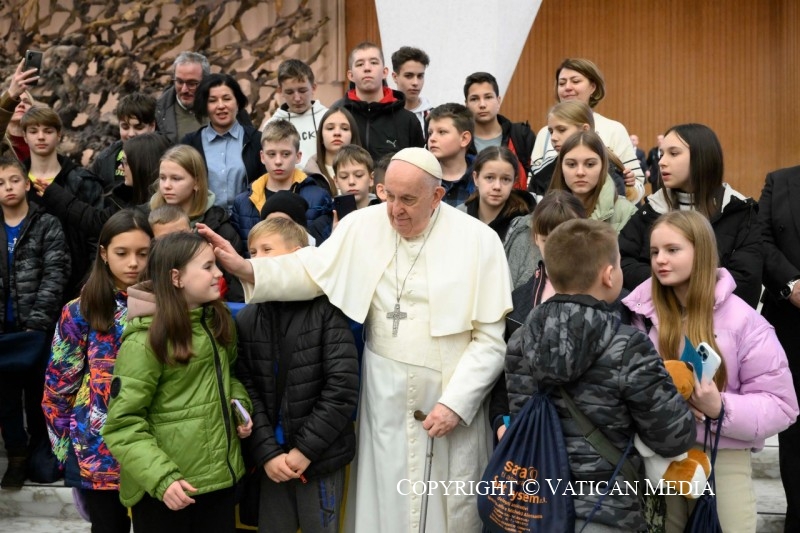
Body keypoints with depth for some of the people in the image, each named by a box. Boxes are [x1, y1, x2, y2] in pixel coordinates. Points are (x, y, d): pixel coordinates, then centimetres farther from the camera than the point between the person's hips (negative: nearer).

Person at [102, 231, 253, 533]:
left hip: (221, 477, 6)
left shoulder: (217, 321, 6)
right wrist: (160, 478, -26)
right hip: (169, 490, -6)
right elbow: (123, 424, -16)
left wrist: (240, 404, 3)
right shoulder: (146, 340, -16)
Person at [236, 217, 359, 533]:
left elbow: (343, 387, -12)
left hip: (321, 457, -3)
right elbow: (246, 392, -1)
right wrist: (267, 453, -11)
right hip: (272, 460, 3)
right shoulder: (246, 320, 5)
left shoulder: (326, 310, -6)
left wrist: (305, 449, -13)